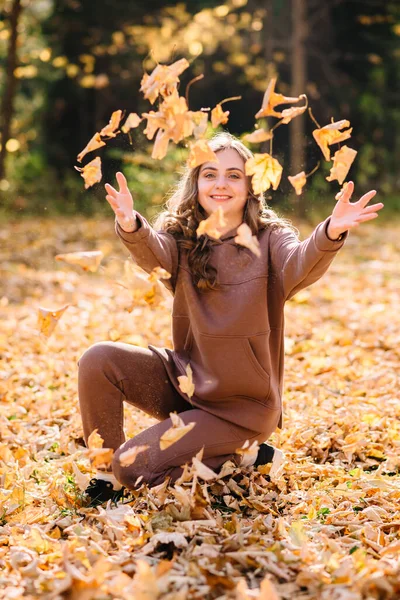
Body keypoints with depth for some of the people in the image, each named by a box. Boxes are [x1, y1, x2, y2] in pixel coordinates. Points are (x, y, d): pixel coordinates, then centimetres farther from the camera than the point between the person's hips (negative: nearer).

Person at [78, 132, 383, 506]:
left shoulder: (269, 239, -10)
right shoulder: (180, 238, -4)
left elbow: (300, 266, -32)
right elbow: (152, 254, -27)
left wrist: (330, 234, -56)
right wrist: (131, 227, -52)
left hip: (241, 405, -4)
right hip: (184, 378, 4)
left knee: (135, 467, -14)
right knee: (99, 361, -17)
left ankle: (240, 457, 9)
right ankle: (109, 474, 4)